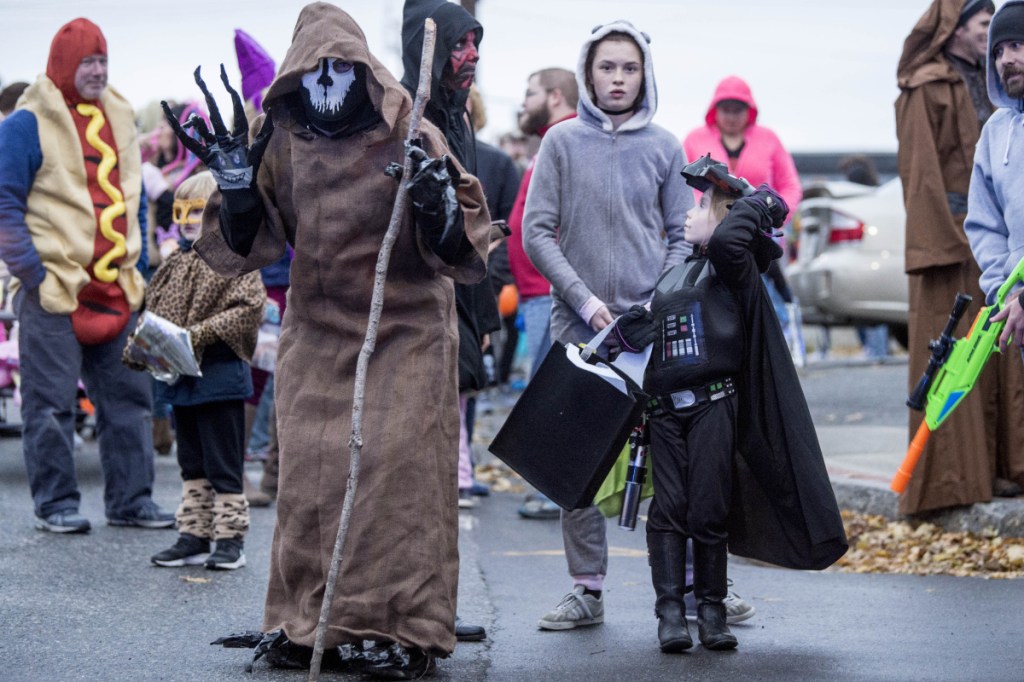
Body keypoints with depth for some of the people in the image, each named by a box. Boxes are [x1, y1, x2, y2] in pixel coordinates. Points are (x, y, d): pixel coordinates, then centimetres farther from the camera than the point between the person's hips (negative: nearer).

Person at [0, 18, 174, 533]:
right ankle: (55, 504, 5)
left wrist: (138, 269, 16)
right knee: (51, 402, -2)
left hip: (118, 291, 6)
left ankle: (130, 499, 14)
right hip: (55, 289, -6)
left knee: (128, 397, 7)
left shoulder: (120, 119, 16)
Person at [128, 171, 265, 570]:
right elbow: (155, 309, 18)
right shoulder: (177, 263, 13)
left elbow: (250, 307, -18)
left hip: (219, 375, -8)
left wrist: (204, 333, -24)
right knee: (192, 464, 13)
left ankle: (230, 538, 6)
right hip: (180, 377, 8)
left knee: (223, 463, -1)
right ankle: (194, 536, 19)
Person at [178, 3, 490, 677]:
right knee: (310, 470, 2)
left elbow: (463, 254, -6)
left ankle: (407, 627, -4)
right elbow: (237, 249, 5)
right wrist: (237, 187, -12)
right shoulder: (281, 145, 0)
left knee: (398, 466, -9)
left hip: (405, 333, -3)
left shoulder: (412, 141, -8)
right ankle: (305, 622, 10)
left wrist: (441, 207, -26)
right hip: (317, 335, 3)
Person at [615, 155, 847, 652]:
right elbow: (642, 331, 27)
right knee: (668, 509, -2)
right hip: (665, 406, 5)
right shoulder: (673, 276, 20)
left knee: (709, 511, -3)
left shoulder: (733, 267, 1)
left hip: (713, 402, -5)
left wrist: (754, 204, -8)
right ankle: (670, 612, -3)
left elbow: (726, 239, -22)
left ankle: (711, 610, 6)